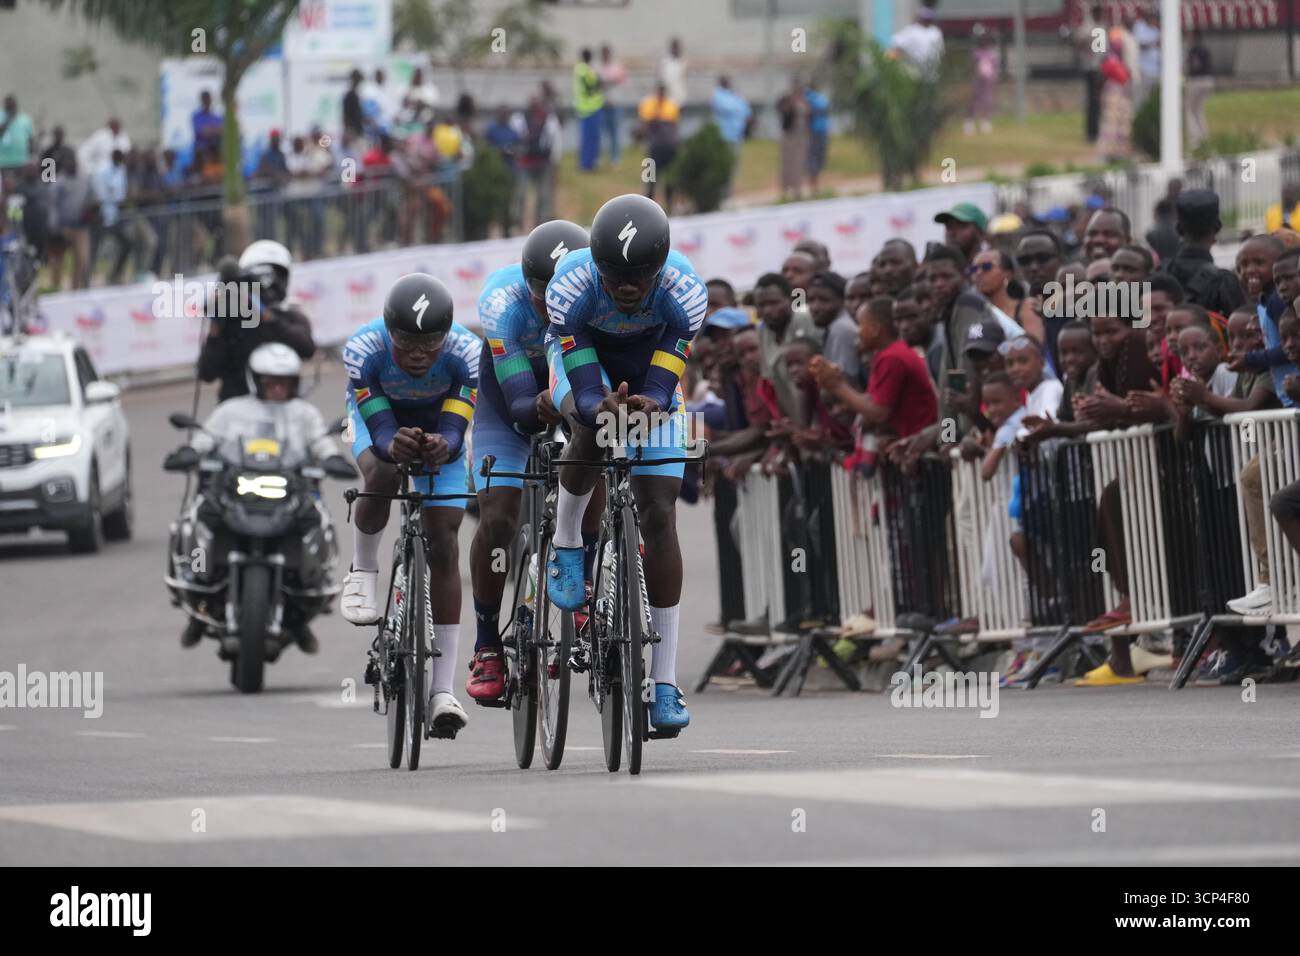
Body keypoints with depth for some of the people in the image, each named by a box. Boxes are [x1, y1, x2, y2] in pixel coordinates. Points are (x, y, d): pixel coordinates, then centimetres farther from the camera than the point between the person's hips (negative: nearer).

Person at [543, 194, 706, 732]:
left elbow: (668, 367, -30)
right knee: (590, 428, -38)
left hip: (647, 368, 1)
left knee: (660, 514, -7)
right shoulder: (571, 285, -36)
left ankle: (665, 683, -3)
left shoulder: (683, 290, -34)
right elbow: (584, 388, -36)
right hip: (582, 353, -1)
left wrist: (651, 400, -53)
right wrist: (602, 405, -58)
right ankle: (566, 543, -6)